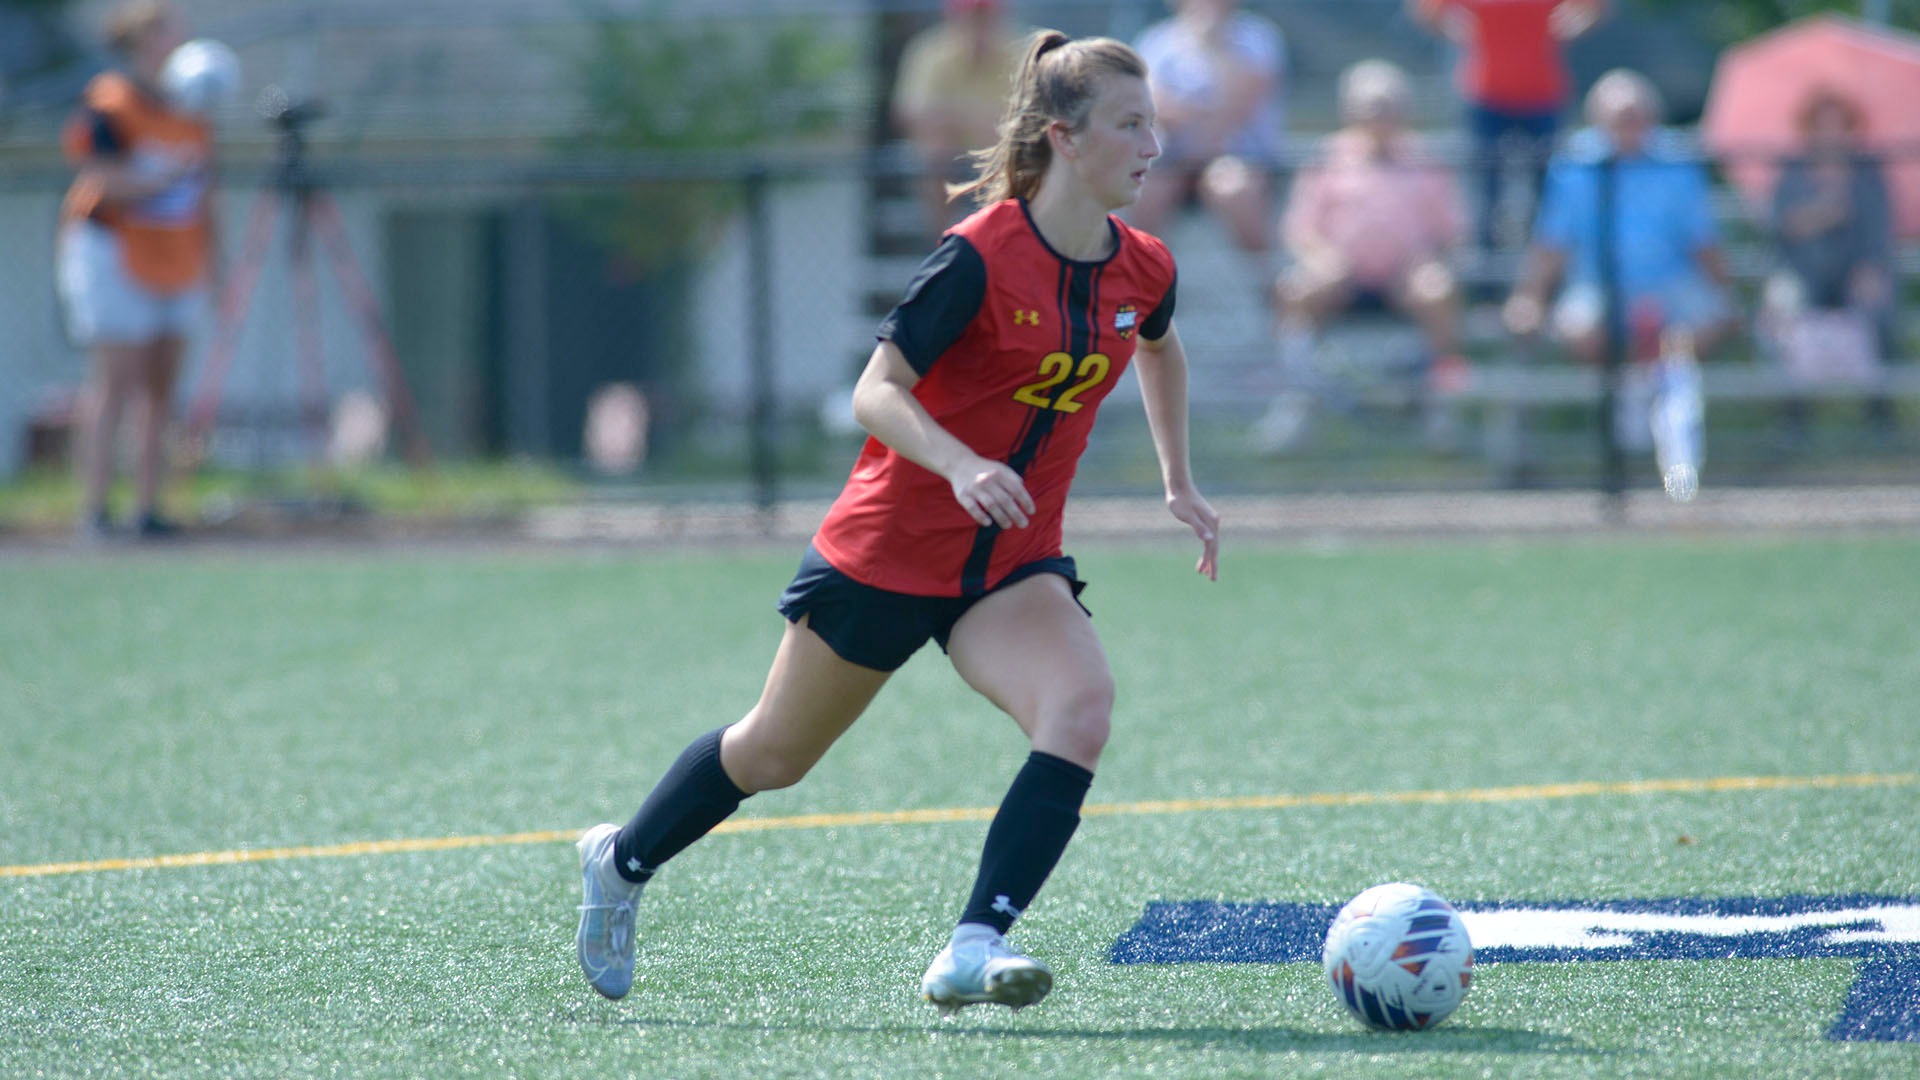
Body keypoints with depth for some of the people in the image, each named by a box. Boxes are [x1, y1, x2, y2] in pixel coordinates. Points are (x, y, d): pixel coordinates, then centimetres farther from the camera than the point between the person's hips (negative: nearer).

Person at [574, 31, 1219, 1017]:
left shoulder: (1143, 270, -1)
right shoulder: (982, 256, -21)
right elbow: (874, 393, -22)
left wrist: (1178, 481, 23)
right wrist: (962, 465, -38)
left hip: (1012, 565, 4)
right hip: (890, 548, -4)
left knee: (1082, 706, -26)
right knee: (774, 756, 13)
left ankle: (974, 947, -29)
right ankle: (622, 860, 40)